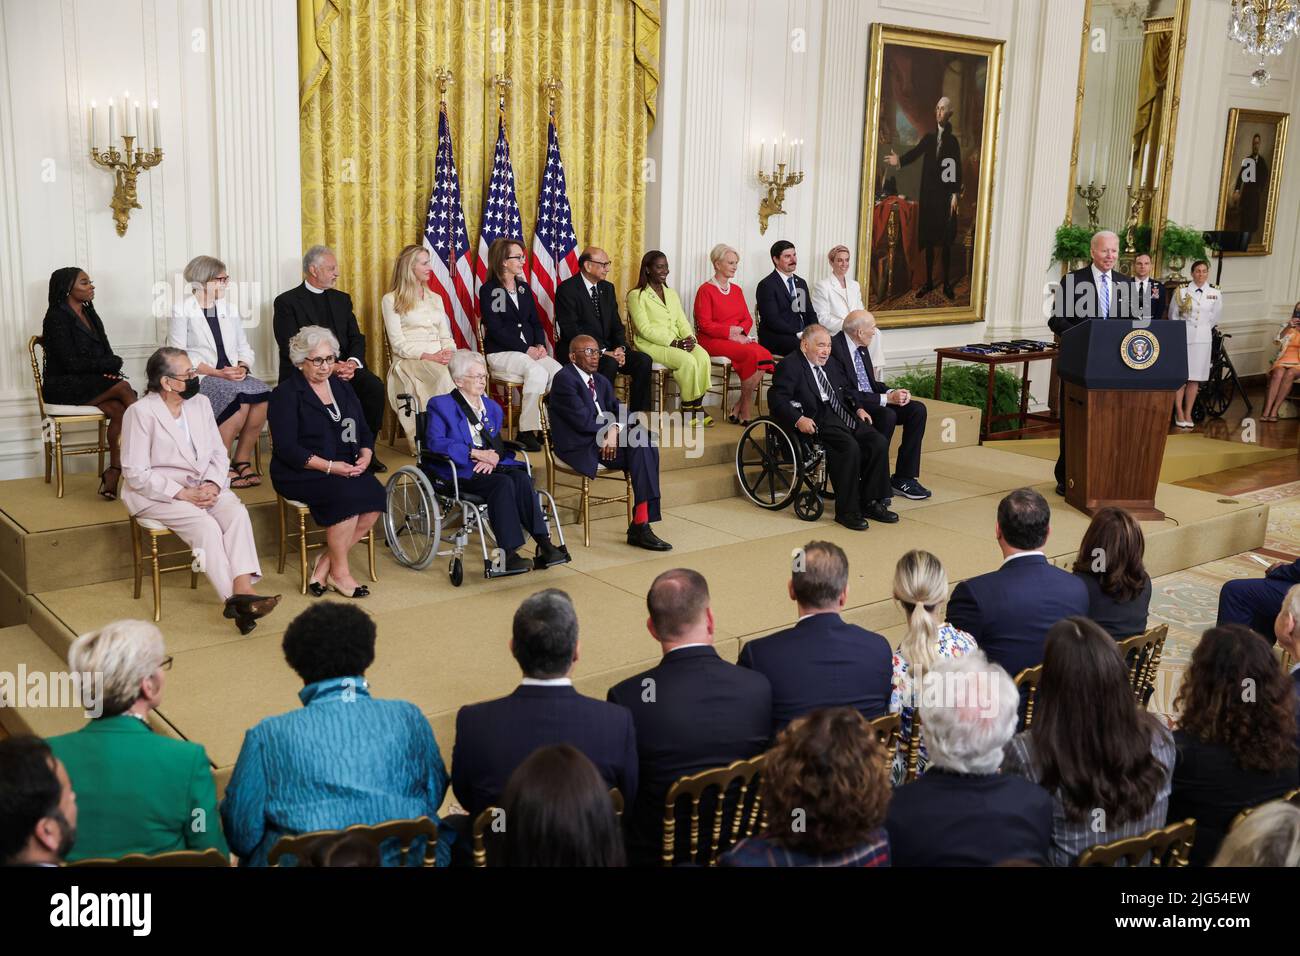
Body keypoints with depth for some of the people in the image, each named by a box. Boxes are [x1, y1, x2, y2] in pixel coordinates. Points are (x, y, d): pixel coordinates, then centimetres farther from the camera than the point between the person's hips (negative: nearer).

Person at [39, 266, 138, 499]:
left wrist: (110, 368, -12)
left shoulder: (91, 316, 18)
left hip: (93, 383, 7)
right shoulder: (57, 318, -7)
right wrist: (112, 364, -7)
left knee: (119, 410, -25)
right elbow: (70, 363, -15)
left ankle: (114, 473, -27)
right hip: (63, 387, -7)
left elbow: (106, 354, 13)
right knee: (123, 387, -27)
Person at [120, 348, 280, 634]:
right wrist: (183, 494, -20)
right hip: (158, 493, -5)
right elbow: (136, 474, -13)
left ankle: (243, 588, -37)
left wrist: (213, 484, -12)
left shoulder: (200, 402, 7)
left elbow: (219, 453, 9)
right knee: (205, 524, -30)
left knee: (237, 512, -25)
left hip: (204, 486, 5)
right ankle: (233, 599, -29)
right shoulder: (140, 412, -11)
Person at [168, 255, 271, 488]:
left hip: (233, 376, 5)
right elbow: (178, 355, -8)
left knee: (262, 392, -26)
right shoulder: (182, 310, 0)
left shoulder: (228, 308, 18)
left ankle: (242, 461, -14)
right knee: (240, 397, -32)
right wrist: (217, 373, -17)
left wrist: (243, 367, -7)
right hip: (198, 378, -5)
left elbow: (244, 347, 17)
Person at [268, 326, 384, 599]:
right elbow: (286, 448, -12)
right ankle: (339, 572, -16)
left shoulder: (342, 387, 16)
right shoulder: (286, 393, -3)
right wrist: (329, 466, -20)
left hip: (348, 470, 6)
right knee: (347, 495, -32)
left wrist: (365, 456, -6)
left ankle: (325, 564, -11)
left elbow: (364, 432, 17)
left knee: (376, 496, -22)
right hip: (301, 474, -6)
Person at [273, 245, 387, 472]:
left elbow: (356, 338, 11)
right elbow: (290, 349, -9)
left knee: (374, 386, -24)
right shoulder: (287, 302, 2)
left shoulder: (342, 299, 19)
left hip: (344, 367, 5)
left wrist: (352, 363, -12)